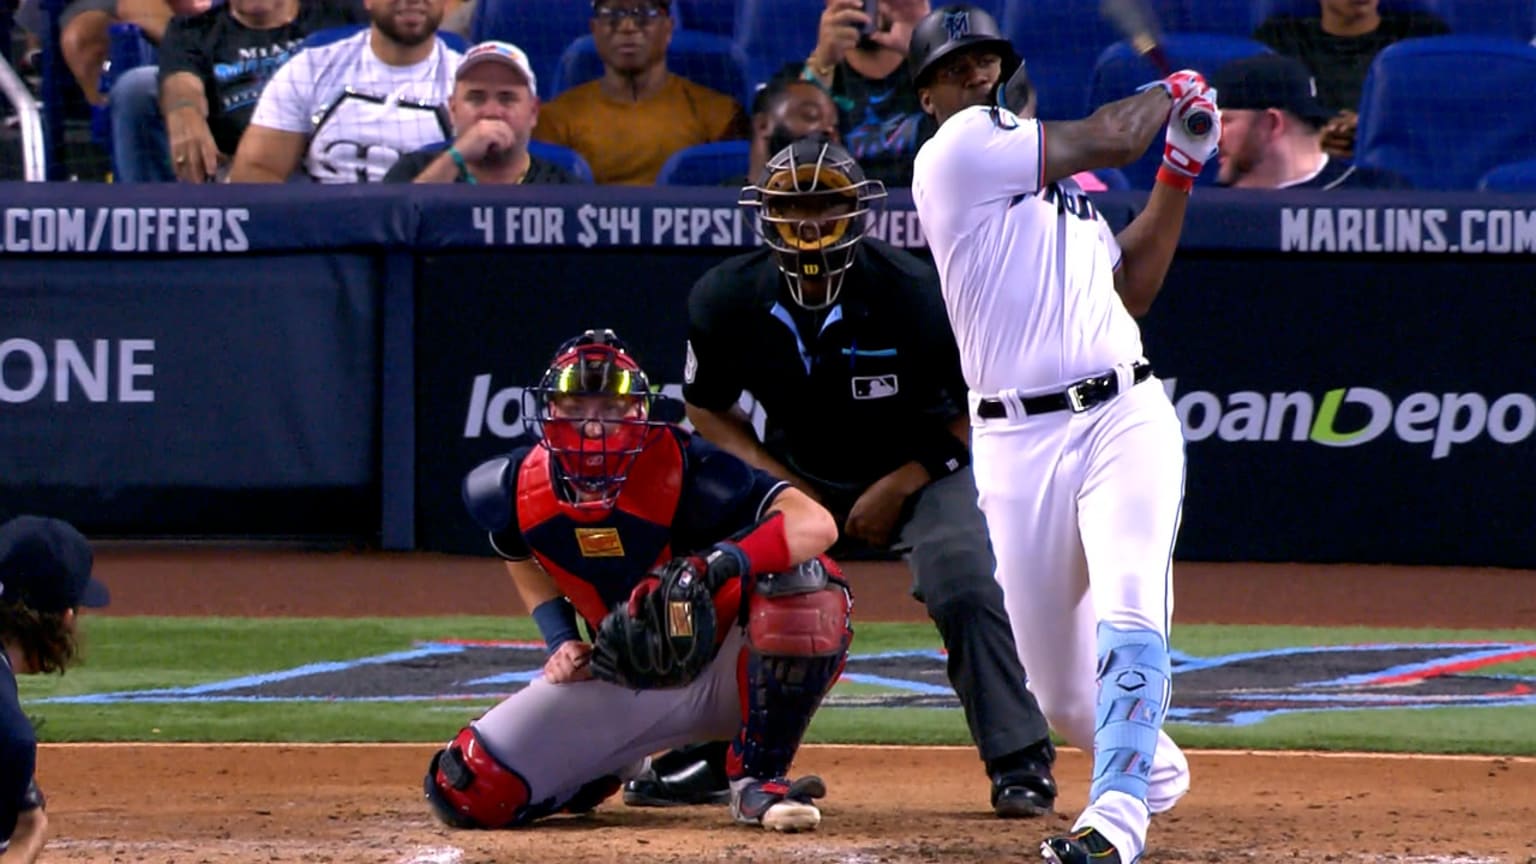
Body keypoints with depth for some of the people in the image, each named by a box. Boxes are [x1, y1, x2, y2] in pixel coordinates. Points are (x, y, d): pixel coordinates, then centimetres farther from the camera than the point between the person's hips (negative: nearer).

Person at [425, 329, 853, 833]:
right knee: (465, 792, -12)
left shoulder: (681, 469, -26)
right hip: (623, 686, 4)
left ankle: (759, 778, -18)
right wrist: (560, 641, 1)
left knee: (808, 580, -36)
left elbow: (817, 525, -37)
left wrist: (718, 564, -51)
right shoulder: (521, 488, -11)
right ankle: (615, 768, 19)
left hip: (727, 673, -4)